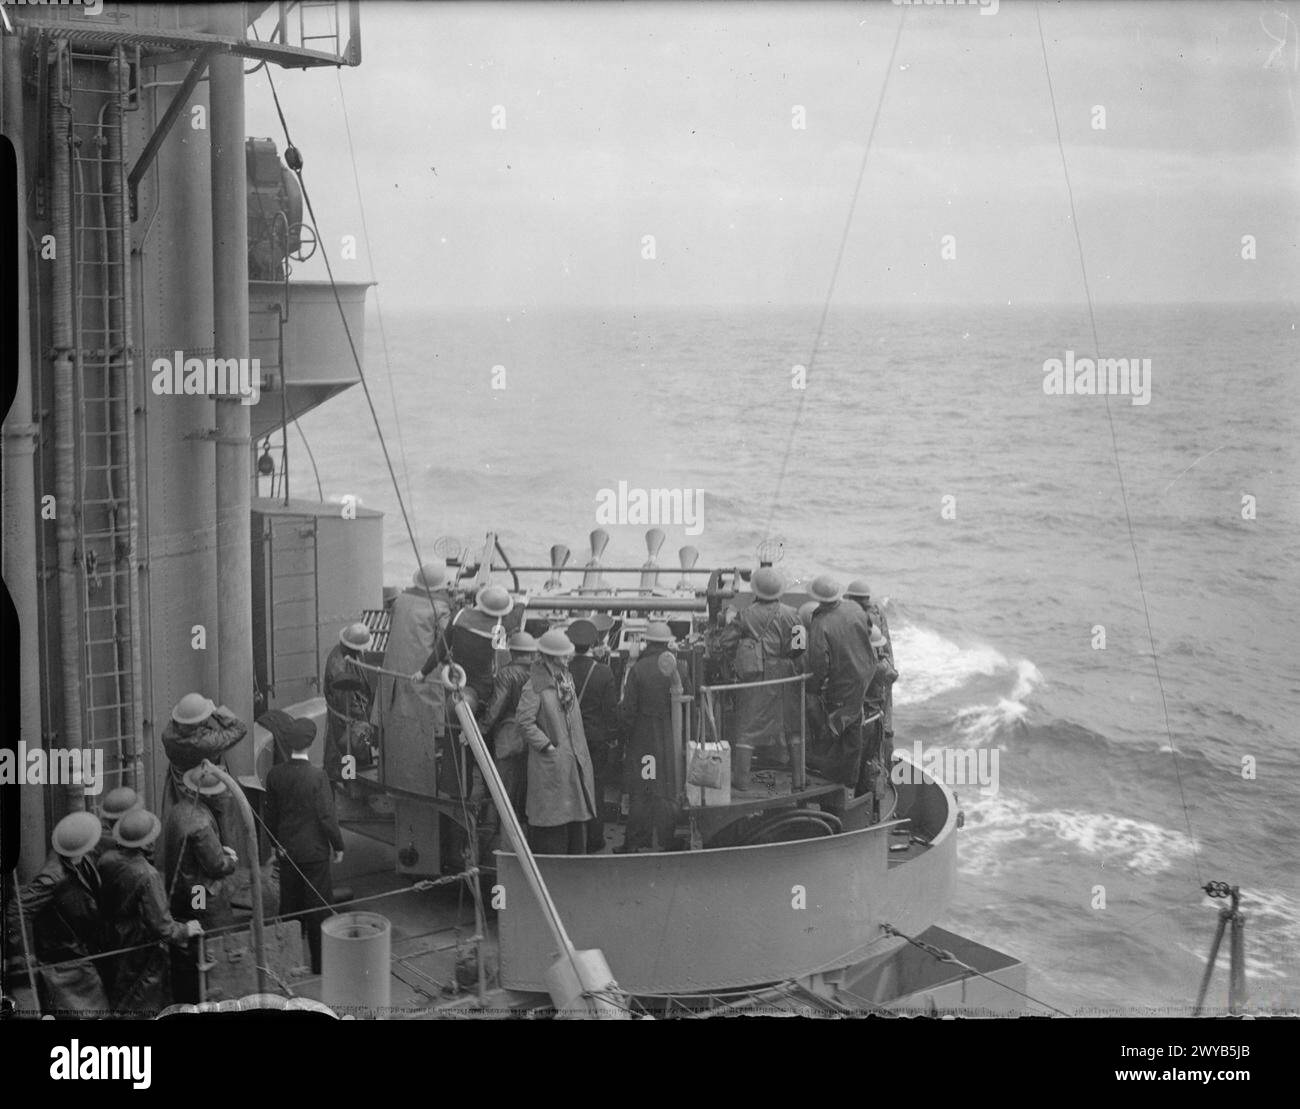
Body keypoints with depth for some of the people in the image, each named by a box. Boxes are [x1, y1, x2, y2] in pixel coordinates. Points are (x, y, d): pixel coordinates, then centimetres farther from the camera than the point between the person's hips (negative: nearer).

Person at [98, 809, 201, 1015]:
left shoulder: (106, 860, -11)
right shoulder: (148, 876, -31)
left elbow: (101, 902, 6)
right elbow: (161, 925, -25)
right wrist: (185, 930, -10)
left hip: (112, 943, 7)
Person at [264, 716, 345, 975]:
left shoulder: (274, 775, -4)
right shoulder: (317, 775, -18)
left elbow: (271, 814, 6)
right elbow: (327, 816, -16)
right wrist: (338, 846, -3)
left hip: (287, 851, 5)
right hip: (315, 852, -5)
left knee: (289, 907, 15)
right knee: (318, 909, 5)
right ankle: (319, 963, 10)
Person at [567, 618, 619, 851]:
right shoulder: (604, 673, -10)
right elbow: (611, 709, -5)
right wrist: (612, 736, 7)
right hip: (596, 738, -1)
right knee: (595, 788, 8)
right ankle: (594, 842, 12)